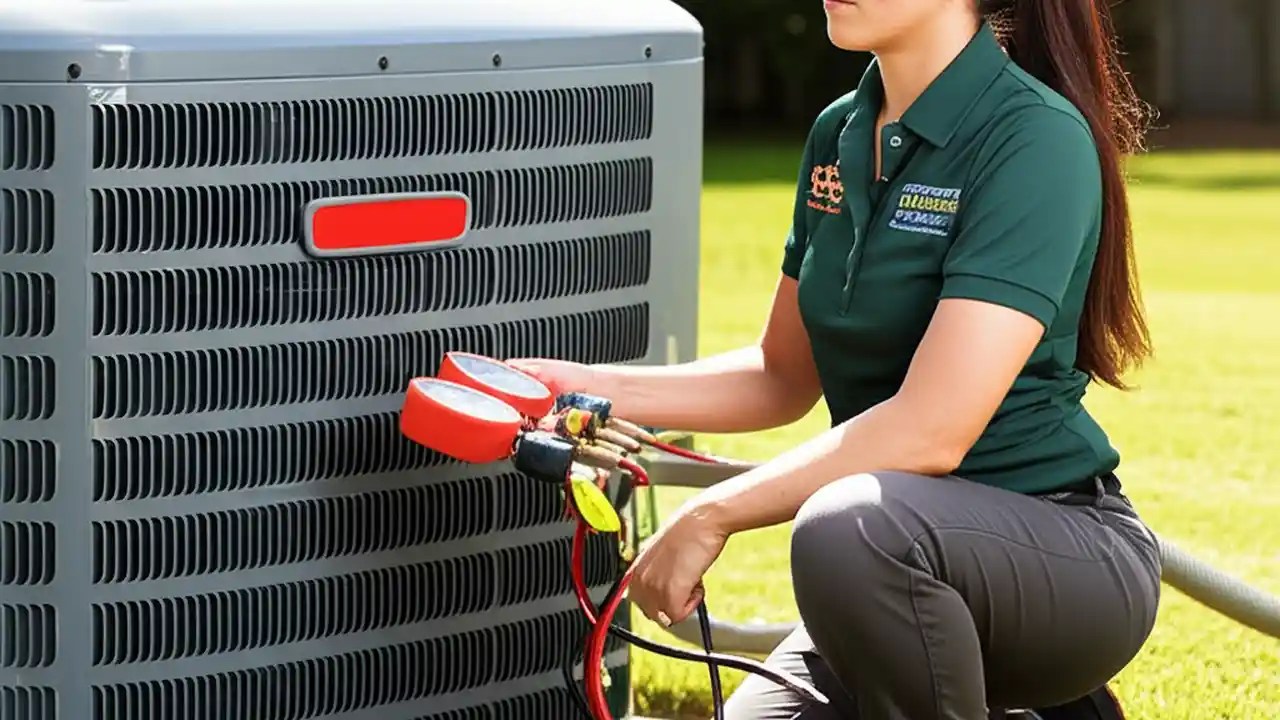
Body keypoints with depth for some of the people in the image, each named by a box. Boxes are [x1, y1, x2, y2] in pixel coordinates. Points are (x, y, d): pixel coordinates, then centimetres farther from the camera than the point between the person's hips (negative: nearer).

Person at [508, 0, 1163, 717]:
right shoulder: (839, 134, 6)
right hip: (909, 572, 7)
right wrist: (591, 387, 5)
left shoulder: (1036, 139, -18)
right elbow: (783, 379, 17)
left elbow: (931, 432, -25)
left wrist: (711, 515, -22)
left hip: (1068, 550, -7)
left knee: (849, 527, -37)